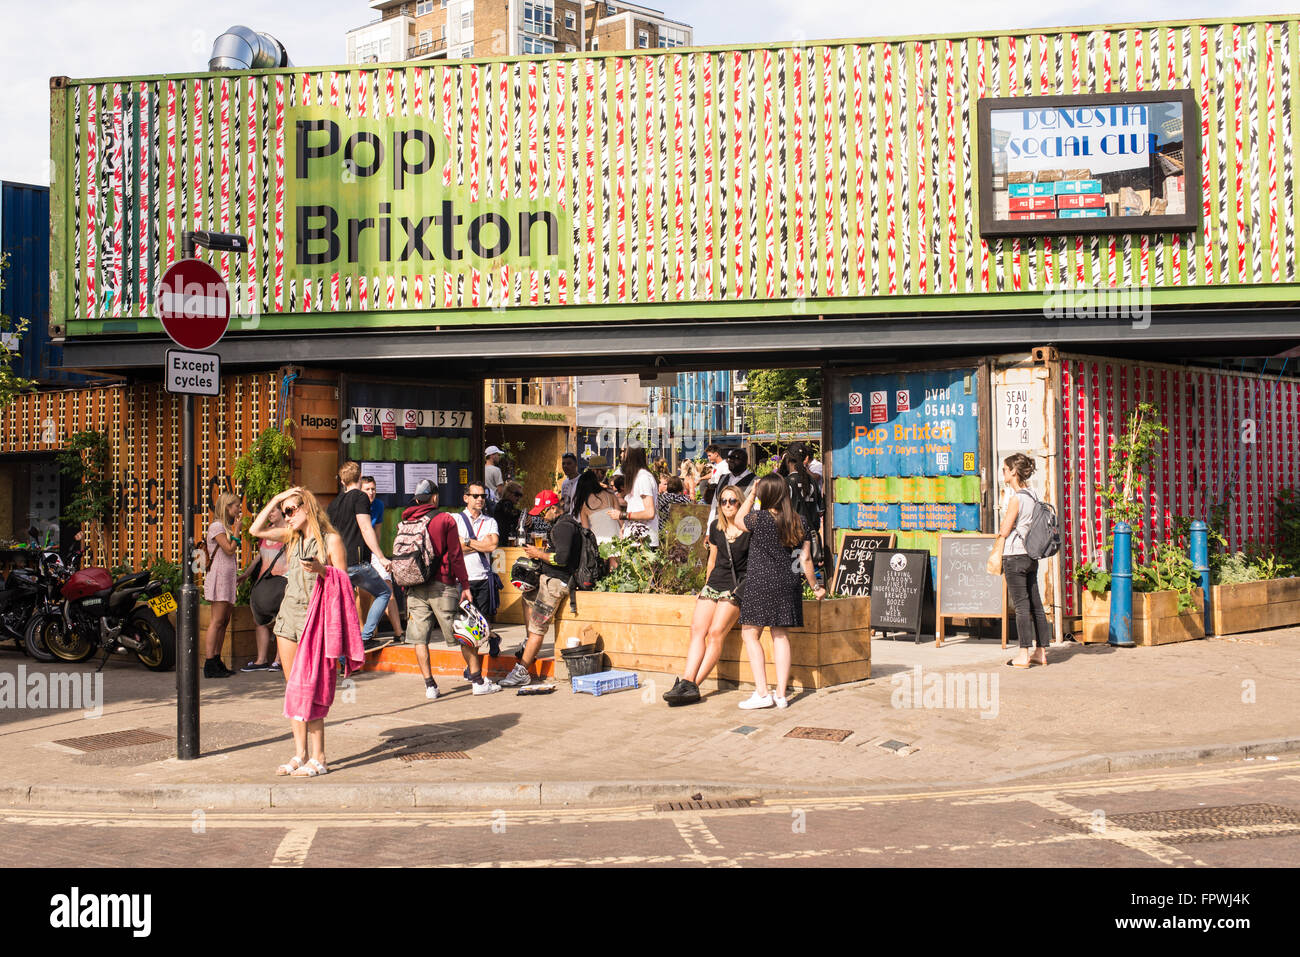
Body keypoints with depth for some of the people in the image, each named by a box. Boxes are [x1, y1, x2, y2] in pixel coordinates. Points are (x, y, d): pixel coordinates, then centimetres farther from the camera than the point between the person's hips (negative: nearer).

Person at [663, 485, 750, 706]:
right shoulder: (716, 528, 15)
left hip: (736, 586, -5)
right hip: (714, 583, 6)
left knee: (715, 632, -20)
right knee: (697, 628, -14)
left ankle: (693, 684, -23)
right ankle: (687, 681, -25)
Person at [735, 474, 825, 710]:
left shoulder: (759, 518, -10)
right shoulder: (798, 522, 4)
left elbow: (740, 520, 13)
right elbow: (805, 559, 7)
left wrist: (751, 494, 19)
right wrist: (815, 586, 19)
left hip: (759, 583, -5)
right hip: (786, 584, 5)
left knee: (750, 635, 3)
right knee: (781, 637, 10)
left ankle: (762, 693, -3)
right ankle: (781, 694, 9)